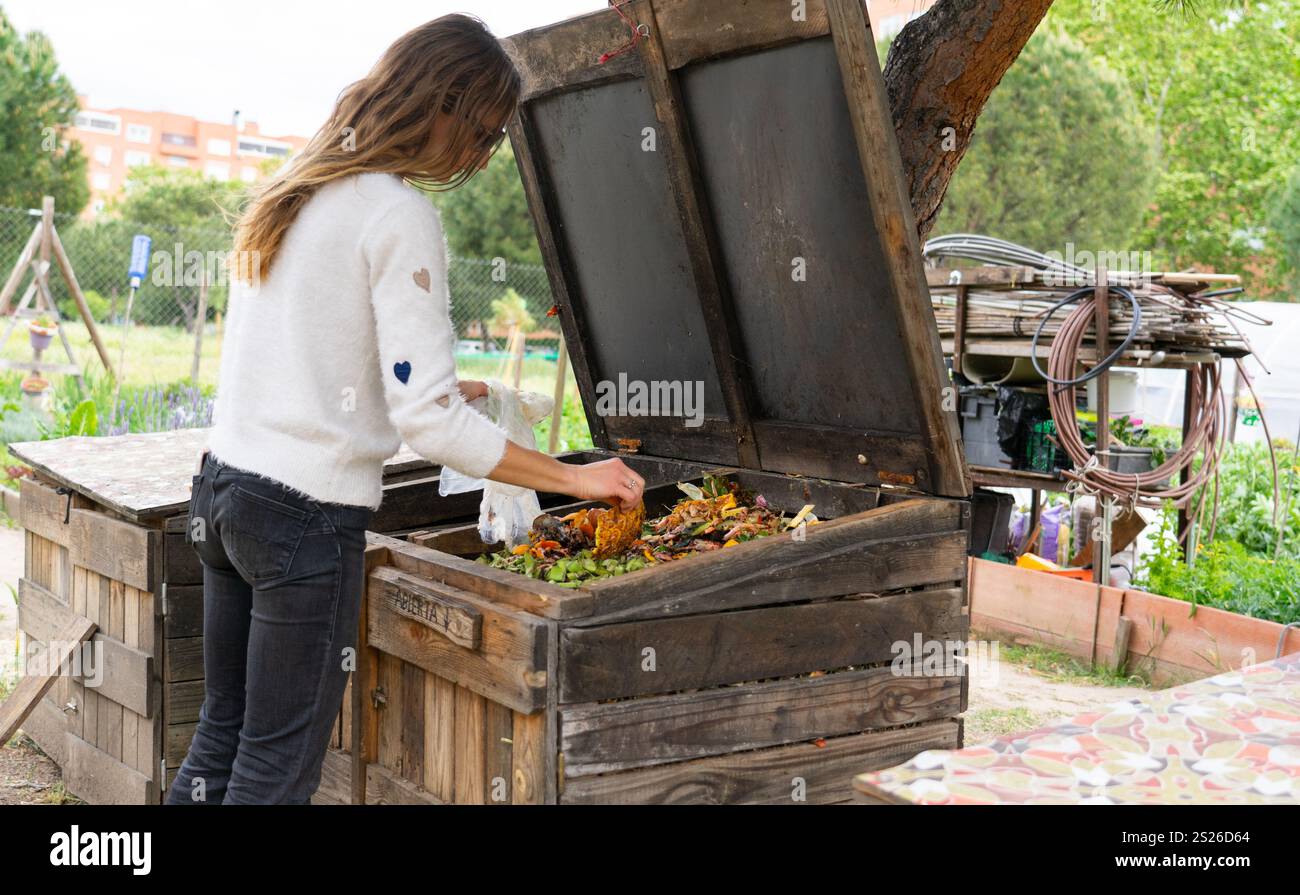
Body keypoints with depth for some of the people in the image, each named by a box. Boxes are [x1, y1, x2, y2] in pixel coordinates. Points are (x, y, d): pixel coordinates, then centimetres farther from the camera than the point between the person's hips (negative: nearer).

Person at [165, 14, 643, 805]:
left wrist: (432, 385, 23)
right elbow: (428, 421, -18)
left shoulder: (289, 193, 13)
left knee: (223, 734, 18)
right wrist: (577, 479, -11)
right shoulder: (400, 214, -13)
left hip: (224, 482, 9)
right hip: (309, 511, -8)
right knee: (279, 768, 3)